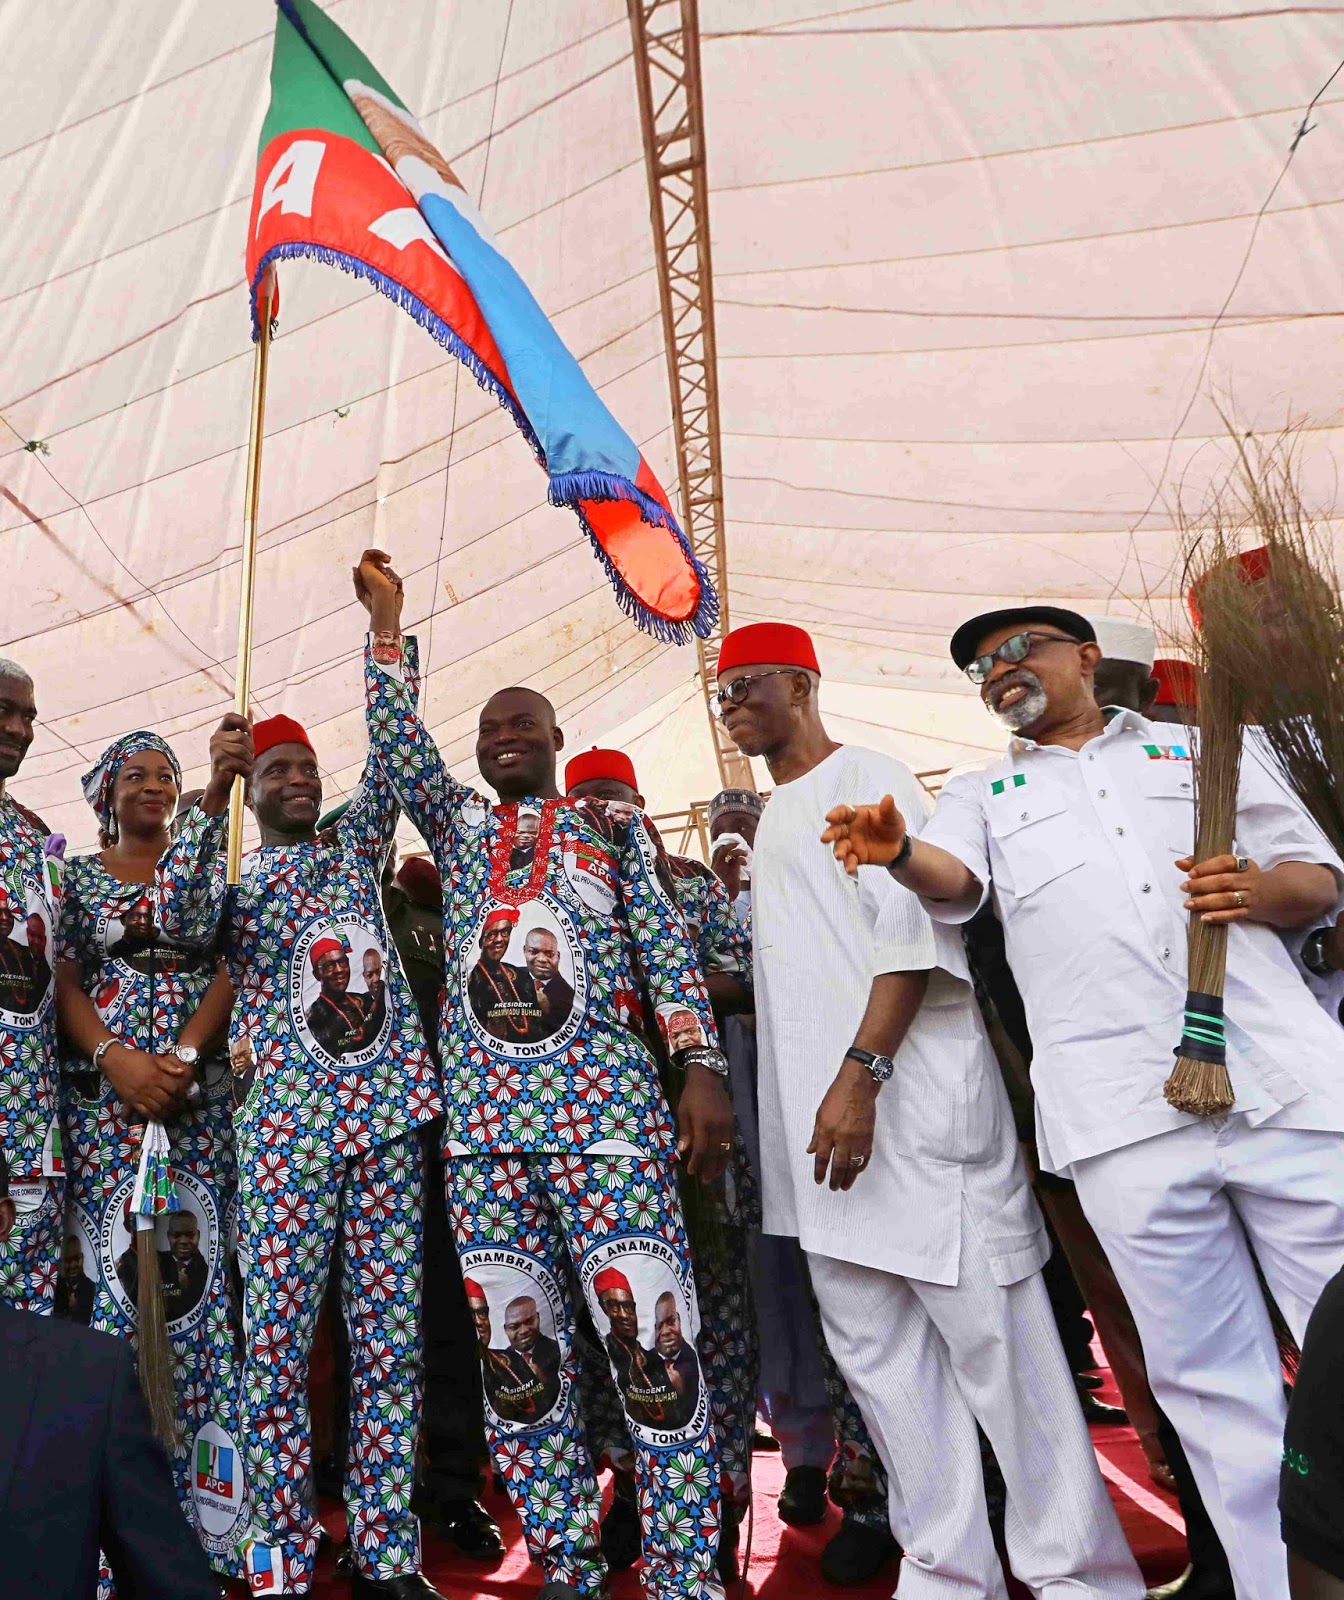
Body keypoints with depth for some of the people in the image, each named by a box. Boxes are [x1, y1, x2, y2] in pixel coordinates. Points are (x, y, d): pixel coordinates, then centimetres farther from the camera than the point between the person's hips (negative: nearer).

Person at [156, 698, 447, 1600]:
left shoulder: (356, 843, 20)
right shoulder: (229, 882, 15)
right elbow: (179, 922, -8)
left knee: (391, 1338, 5)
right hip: (286, 1122, -1)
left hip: (387, 1109, 2)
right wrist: (211, 796, -15)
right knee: (276, 1341, 1)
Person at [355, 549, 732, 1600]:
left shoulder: (615, 827, 14)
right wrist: (386, 621, 7)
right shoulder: (455, 822, 21)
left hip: (609, 1111, -2)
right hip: (482, 1119, 3)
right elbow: (397, 740, 7)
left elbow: (669, 950, 6)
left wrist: (703, 1070, -6)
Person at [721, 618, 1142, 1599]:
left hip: (911, 1103, -8)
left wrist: (862, 1072, -22)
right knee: (875, 1351, 11)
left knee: (992, 1336, 1)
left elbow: (915, 930, -15)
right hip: (821, 1116, 8)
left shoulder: (866, 778, -3)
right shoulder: (772, 817, 21)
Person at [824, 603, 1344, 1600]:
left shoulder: (1200, 751, 18)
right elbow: (955, 879, -4)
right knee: (1209, 1377, 7)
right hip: (1128, 1119, 0)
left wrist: (1264, 888, -6)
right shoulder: (983, 794, 18)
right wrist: (898, 851, -27)